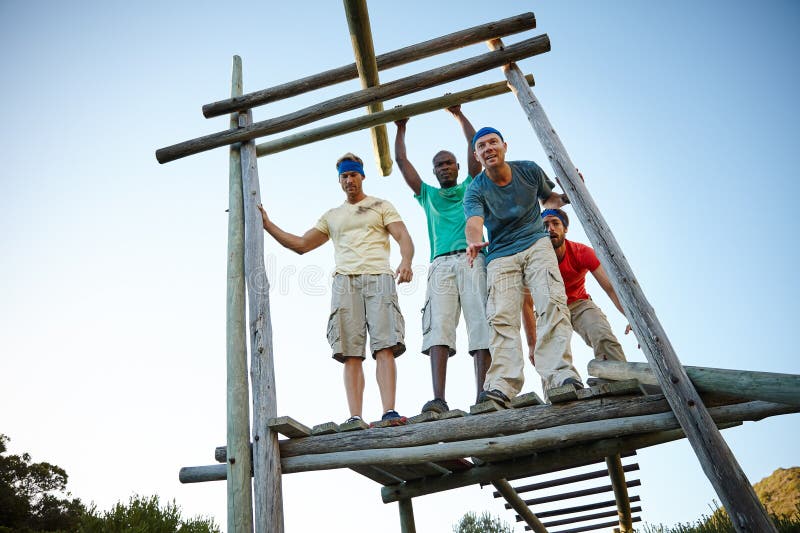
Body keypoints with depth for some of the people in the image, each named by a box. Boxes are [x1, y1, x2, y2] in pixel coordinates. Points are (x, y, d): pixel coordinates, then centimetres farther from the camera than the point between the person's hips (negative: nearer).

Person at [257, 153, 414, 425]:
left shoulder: (381, 206, 18)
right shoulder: (331, 216, 29)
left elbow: (404, 238, 4)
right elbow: (300, 244, 28)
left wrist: (406, 262, -18)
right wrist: (267, 224, 23)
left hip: (378, 278, -3)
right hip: (345, 281, 3)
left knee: (385, 347, -15)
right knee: (351, 354, -8)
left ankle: (389, 412, -21)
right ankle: (355, 417, -13)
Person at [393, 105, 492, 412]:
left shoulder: (470, 188, 27)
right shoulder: (427, 195, 31)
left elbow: (474, 145, 22)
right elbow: (401, 161, 30)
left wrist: (458, 114, 29)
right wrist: (401, 128, 36)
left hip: (473, 260, -1)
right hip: (441, 264, 1)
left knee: (481, 327, -14)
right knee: (438, 328, -17)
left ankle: (482, 395, -18)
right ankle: (438, 399, -27)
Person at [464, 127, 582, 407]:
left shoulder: (530, 171, 5)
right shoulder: (475, 190, -4)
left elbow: (549, 197, 22)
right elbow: (474, 221, -24)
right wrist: (474, 242, -47)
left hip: (536, 243, 1)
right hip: (501, 255, -1)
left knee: (552, 303, -23)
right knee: (501, 317, -18)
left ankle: (559, 376, -30)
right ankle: (501, 387, -26)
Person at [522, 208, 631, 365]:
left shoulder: (582, 252, -20)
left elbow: (610, 287, -28)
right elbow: (527, 305, -18)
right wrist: (532, 345, -22)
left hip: (580, 304, 0)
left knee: (605, 339, -27)